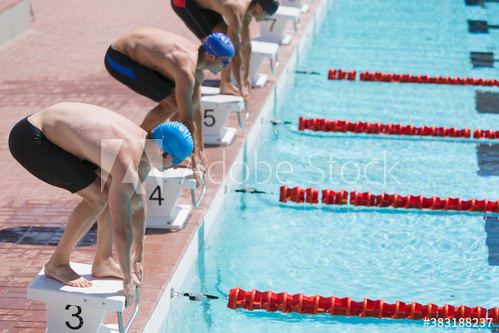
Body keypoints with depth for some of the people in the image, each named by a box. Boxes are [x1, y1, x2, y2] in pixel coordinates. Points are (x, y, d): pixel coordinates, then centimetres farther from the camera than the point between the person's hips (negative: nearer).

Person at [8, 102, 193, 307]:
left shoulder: (144, 143, 1)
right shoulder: (126, 164, -28)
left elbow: (137, 205, 13)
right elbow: (121, 228, -22)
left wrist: (139, 258, 20)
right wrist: (127, 280, -10)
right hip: (29, 141, -10)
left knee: (114, 188, 7)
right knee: (98, 197, -16)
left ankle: (102, 262, 16)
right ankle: (57, 264, 0)